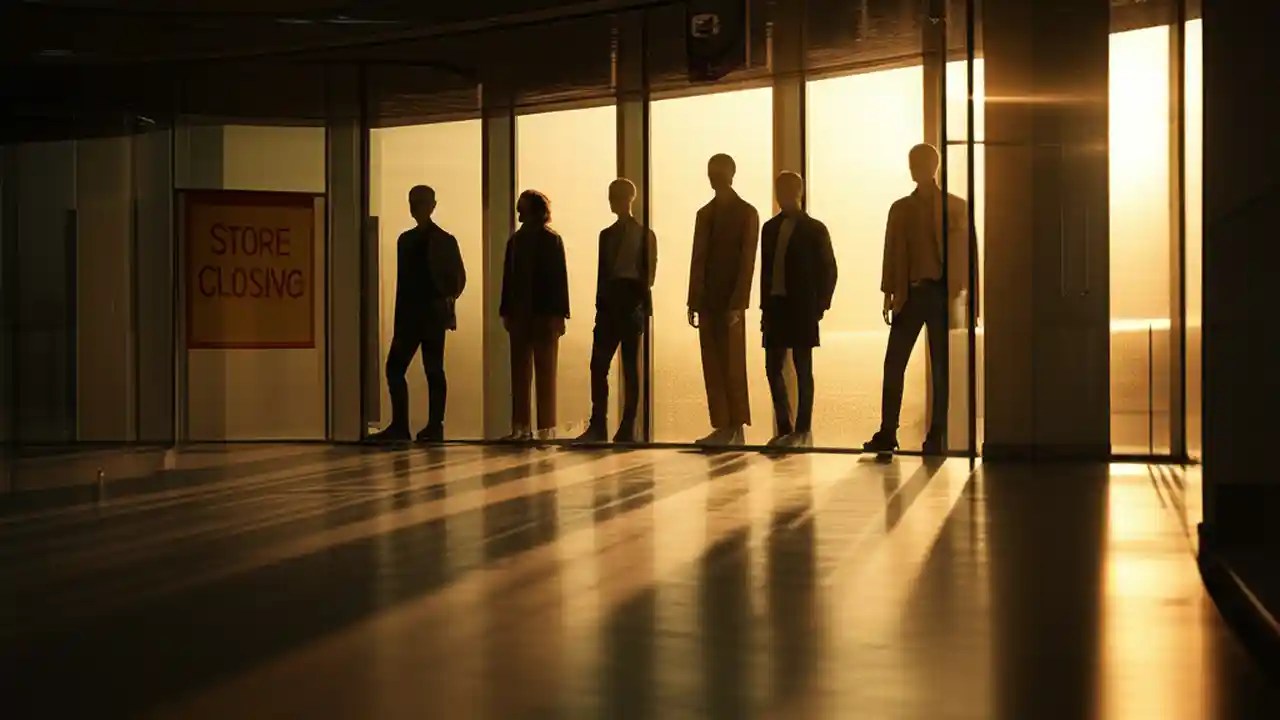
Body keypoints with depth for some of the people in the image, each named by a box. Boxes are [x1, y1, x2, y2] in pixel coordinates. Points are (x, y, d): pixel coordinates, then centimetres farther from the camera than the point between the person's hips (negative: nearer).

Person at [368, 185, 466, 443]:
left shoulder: (443, 240, -1)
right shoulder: (406, 239, 14)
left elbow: (459, 277, 1)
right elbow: (402, 279, 15)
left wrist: (449, 299, -13)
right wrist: (399, 315, 11)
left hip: (433, 314, -6)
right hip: (408, 314, 6)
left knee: (433, 370, -2)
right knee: (394, 367, 1)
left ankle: (435, 426, 3)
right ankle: (399, 425, 5)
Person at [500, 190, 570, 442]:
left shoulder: (552, 240, -2)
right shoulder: (515, 241, 10)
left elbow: (559, 277, -6)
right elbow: (508, 277, 11)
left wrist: (558, 314, -12)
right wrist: (506, 311, 6)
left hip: (544, 314, -4)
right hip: (520, 314, 5)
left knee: (545, 371, -1)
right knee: (520, 371, 4)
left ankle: (546, 428, 0)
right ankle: (520, 427, 6)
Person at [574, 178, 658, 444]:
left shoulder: (644, 235, 3)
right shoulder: (606, 234, 16)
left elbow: (649, 273, -2)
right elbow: (602, 272, 15)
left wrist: (643, 305, -13)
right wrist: (600, 305, 7)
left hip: (631, 305, -4)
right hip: (608, 305, 4)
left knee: (630, 367, -1)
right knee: (598, 365, -5)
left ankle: (628, 428, 1)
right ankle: (598, 425, -4)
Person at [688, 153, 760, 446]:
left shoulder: (747, 213, -1)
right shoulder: (704, 213, 15)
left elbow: (747, 260, -8)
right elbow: (698, 259, 13)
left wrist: (737, 303, -15)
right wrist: (694, 302, 7)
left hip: (731, 301, -5)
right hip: (708, 300, 5)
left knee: (732, 364, -5)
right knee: (712, 365, 2)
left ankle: (737, 428, -1)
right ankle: (722, 427, 5)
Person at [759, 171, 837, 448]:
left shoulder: (814, 229, 0)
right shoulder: (771, 228, 13)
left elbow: (828, 269, -1)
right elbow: (766, 269, 14)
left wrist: (820, 305, -8)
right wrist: (765, 305, 7)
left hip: (802, 308, -5)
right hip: (776, 306, 5)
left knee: (802, 369, -2)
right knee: (773, 369, 3)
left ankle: (803, 431, 3)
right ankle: (784, 429, 12)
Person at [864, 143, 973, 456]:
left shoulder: (956, 207, 5)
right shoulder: (900, 208, 12)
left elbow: (966, 251, 1)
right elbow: (892, 252, 11)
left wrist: (966, 294, -8)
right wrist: (888, 294, 4)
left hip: (941, 293, -2)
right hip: (909, 294, 2)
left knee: (941, 369, 1)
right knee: (893, 364, -4)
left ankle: (937, 437, 4)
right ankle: (887, 433, 0)